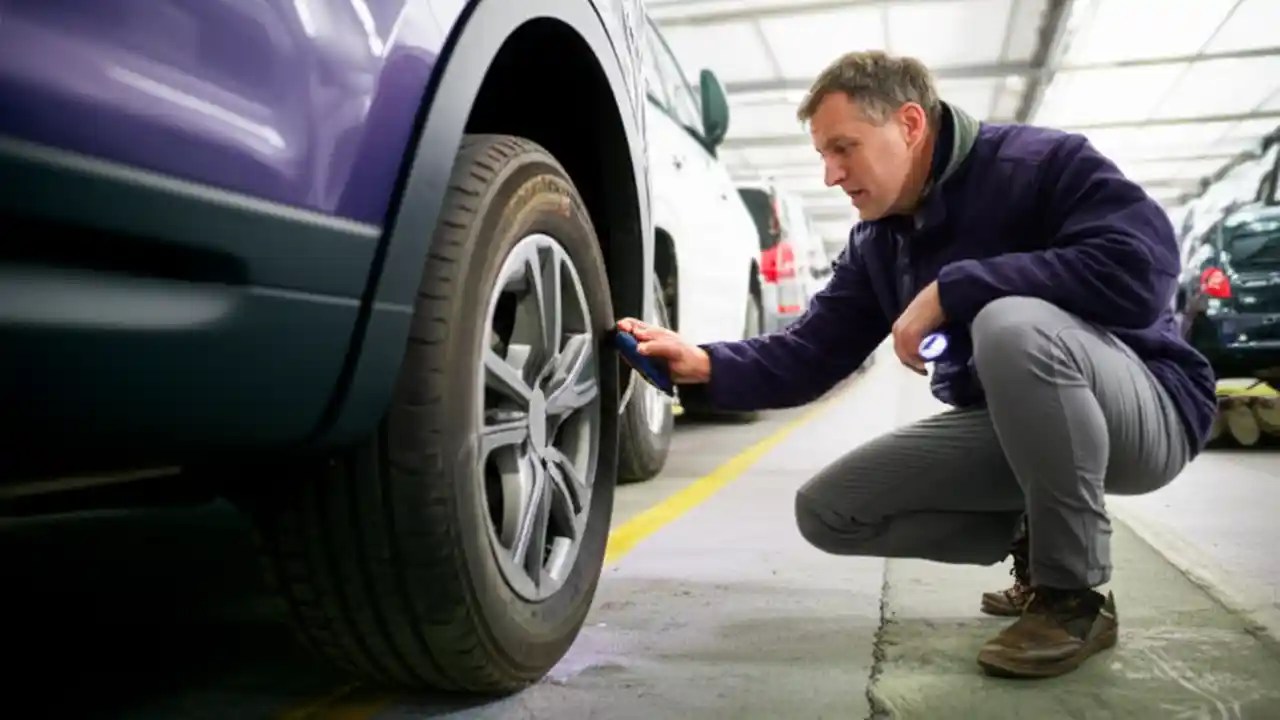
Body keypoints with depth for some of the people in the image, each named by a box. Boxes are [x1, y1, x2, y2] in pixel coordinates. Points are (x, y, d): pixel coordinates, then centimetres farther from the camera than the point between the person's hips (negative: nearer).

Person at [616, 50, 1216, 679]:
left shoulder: (1038, 162, -17)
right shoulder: (874, 245, 4)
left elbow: (1142, 265, -33)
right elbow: (809, 355, 0)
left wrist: (950, 289, -30)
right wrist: (706, 365, -18)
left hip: (1145, 408, -6)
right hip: (1007, 426, 6)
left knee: (1012, 325, -39)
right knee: (826, 510, -5)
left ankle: (1076, 596, -19)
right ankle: (1032, 541, 10)